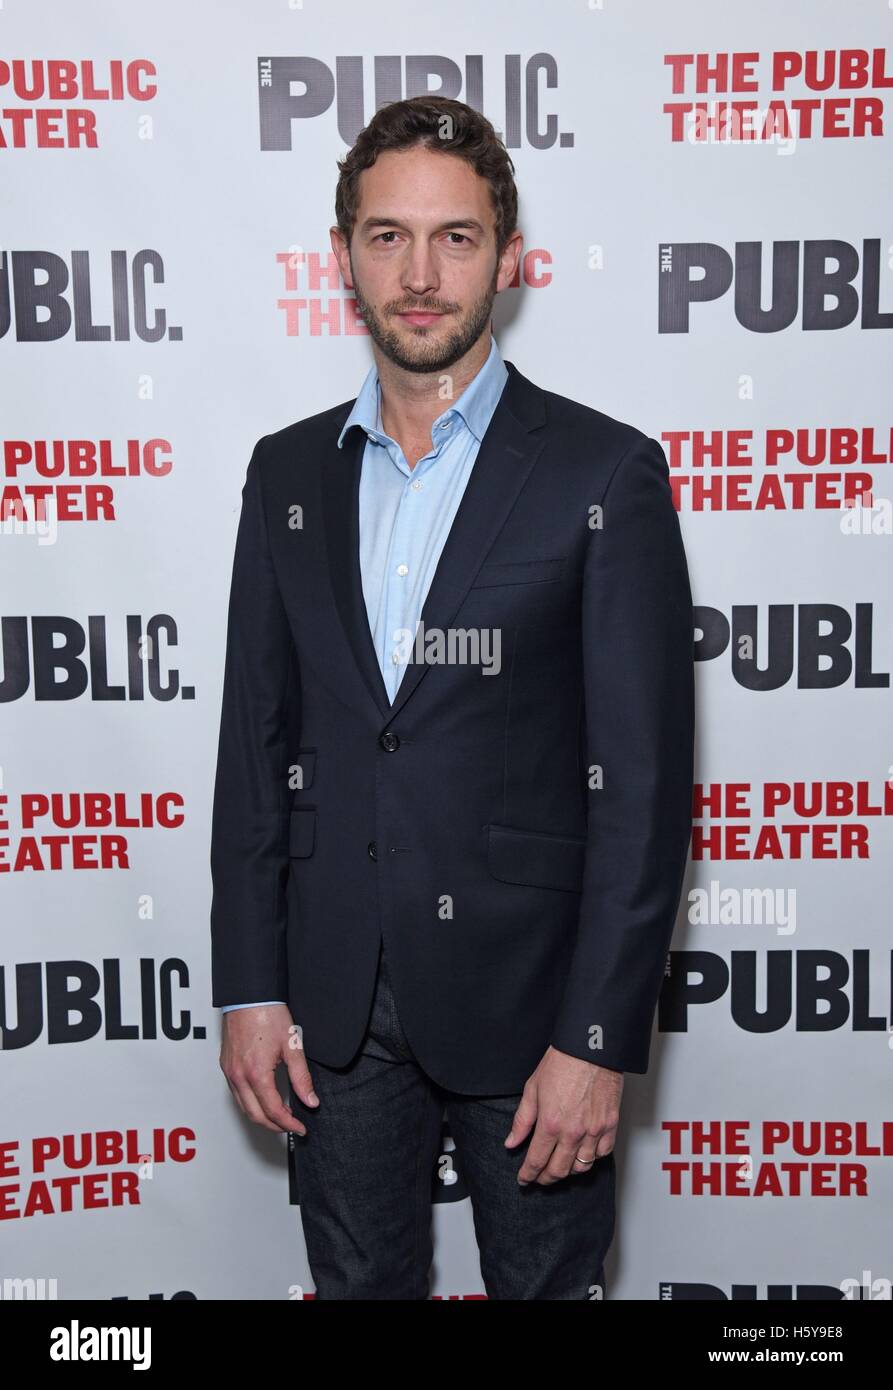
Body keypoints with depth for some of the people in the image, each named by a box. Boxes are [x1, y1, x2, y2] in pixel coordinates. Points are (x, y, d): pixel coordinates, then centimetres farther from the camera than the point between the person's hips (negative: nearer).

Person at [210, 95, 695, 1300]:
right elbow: (257, 740, 5)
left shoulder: (606, 474, -9)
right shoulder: (289, 471, 4)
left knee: (546, 1282, 16)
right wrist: (250, 986, 2)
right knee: (357, 1282, 20)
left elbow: (643, 780, -11)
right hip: (334, 998, 4)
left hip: (525, 994, -3)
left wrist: (599, 1038, -13)